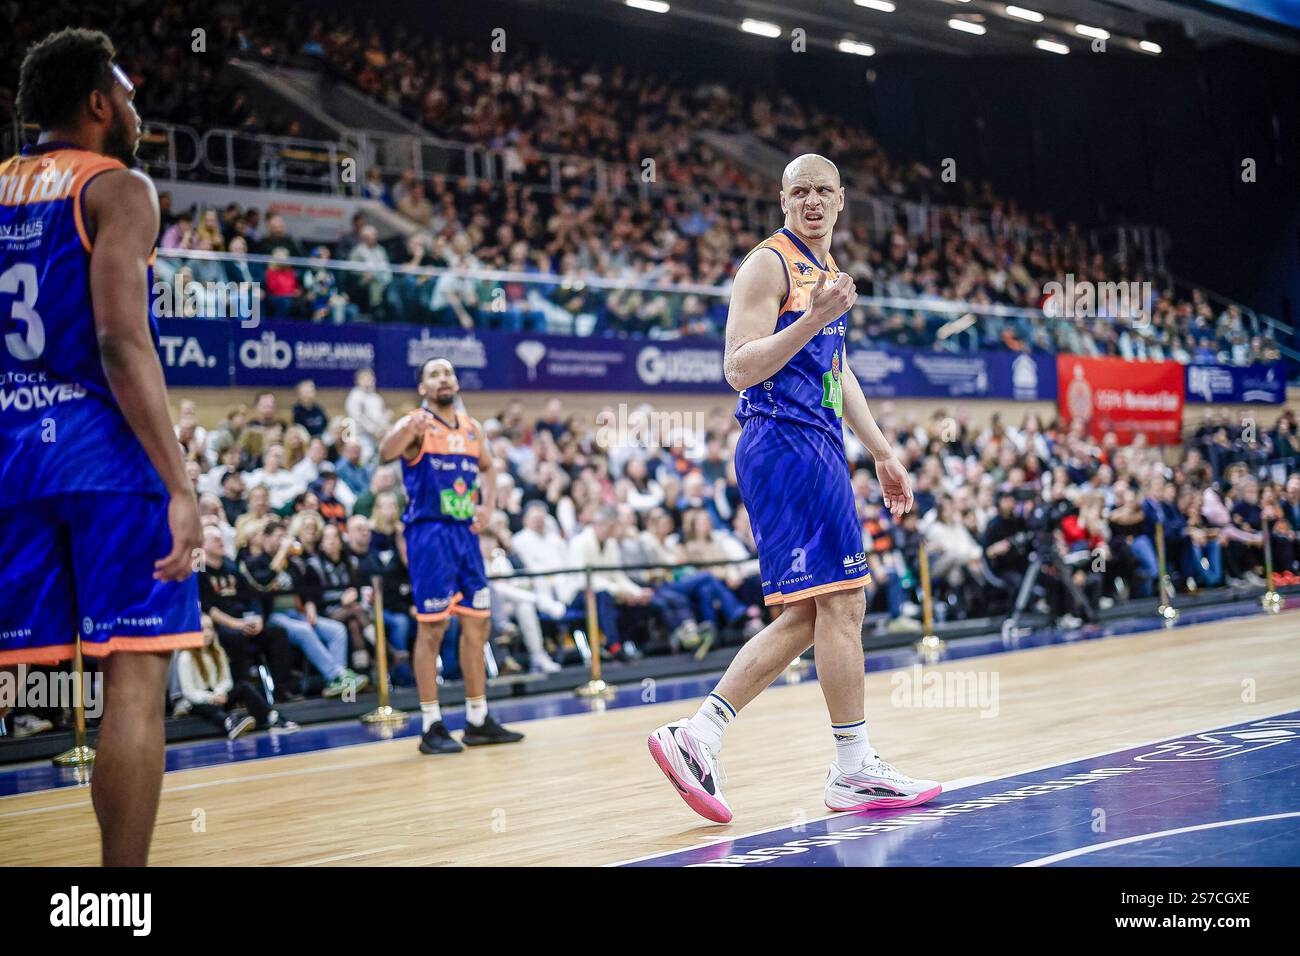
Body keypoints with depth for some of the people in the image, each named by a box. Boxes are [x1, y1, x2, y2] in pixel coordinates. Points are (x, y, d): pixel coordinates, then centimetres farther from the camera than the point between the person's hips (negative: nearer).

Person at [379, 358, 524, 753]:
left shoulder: (471, 428, 11)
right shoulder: (414, 424, -8)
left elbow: (487, 467, 27)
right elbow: (386, 452, -29)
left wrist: (488, 504, 9)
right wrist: (410, 429, -50)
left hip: (465, 532, 7)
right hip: (428, 532, -7)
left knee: (477, 625, 10)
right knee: (432, 628, -5)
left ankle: (478, 721, 20)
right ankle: (432, 728, 2)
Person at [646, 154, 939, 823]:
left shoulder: (825, 270, 21)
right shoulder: (770, 264, -7)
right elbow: (738, 368, -15)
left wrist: (883, 454, 26)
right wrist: (813, 318, -24)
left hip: (816, 448, 10)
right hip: (785, 445, -10)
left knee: (806, 616, 7)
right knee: (841, 602, -7)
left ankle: (695, 737, 6)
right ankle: (855, 771, 1)